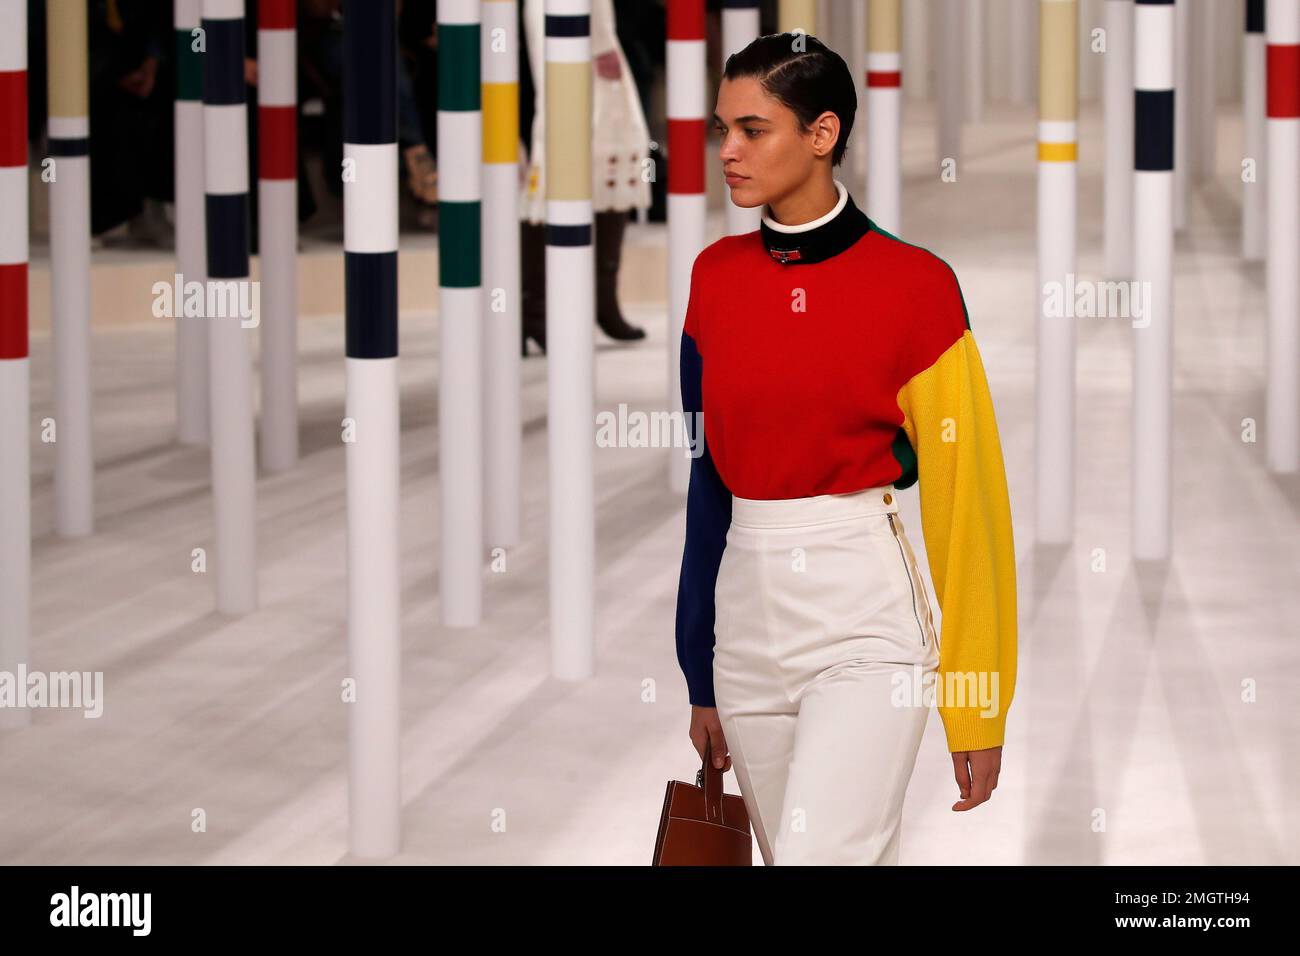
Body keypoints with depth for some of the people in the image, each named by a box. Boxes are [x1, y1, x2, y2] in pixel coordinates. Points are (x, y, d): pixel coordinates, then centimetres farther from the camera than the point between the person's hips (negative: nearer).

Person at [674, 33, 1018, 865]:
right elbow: (709, 476, 13)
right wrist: (703, 681, 14)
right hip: (748, 609, 6)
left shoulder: (914, 285, -7)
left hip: (865, 615, -5)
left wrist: (979, 706, -7)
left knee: (820, 857, -19)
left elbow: (965, 493, -7)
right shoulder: (717, 275, 7)